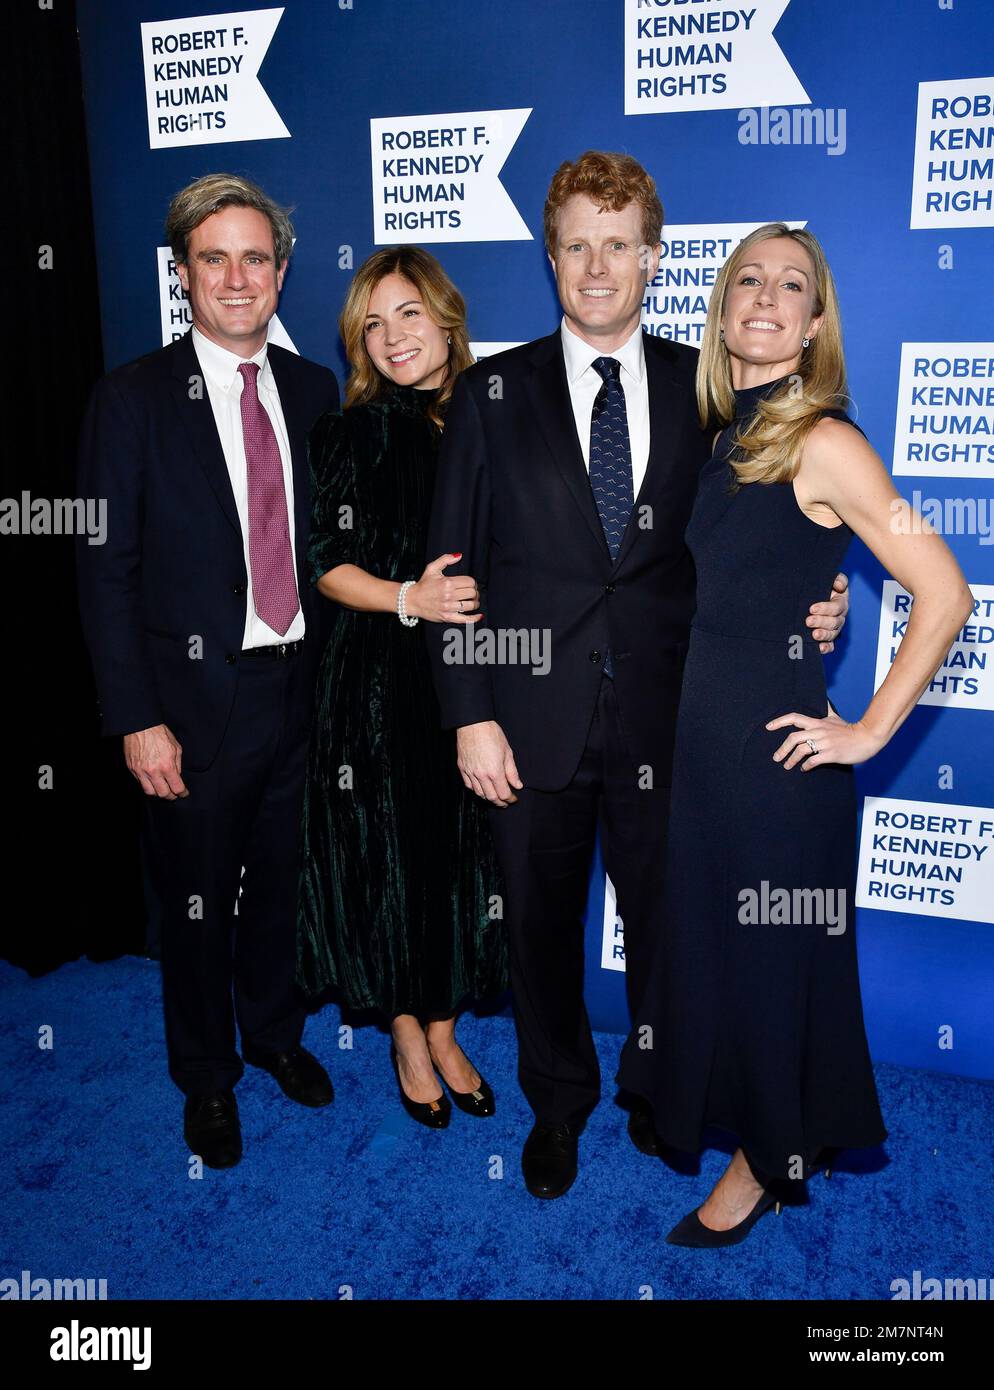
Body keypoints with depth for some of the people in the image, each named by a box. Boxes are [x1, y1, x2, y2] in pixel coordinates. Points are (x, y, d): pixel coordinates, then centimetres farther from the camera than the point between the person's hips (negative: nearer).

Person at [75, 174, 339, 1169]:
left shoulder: (312, 389, 5)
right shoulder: (132, 399, -8)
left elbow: (320, 539, 9)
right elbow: (105, 573, -9)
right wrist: (136, 721, -13)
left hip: (299, 687, 4)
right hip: (195, 699, -3)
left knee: (280, 883, 20)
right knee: (195, 903, 12)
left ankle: (274, 1031, 46)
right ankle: (206, 1075, 37)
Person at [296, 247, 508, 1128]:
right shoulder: (354, 433, -1)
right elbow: (328, 565, -5)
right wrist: (410, 599, -19)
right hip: (381, 681, -2)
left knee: (464, 855, 9)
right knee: (392, 855, 5)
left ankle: (443, 1031, 31)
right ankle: (407, 1039, 28)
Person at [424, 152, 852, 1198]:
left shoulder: (701, 387, 4)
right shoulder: (492, 393, 1)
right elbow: (452, 567, -1)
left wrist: (803, 603, -10)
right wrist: (470, 715, -7)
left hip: (663, 718, 1)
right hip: (534, 719, 0)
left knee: (664, 919, 15)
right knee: (541, 926, 14)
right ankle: (558, 1103, 40)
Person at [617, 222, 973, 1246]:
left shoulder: (822, 443, -14)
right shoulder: (718, 433, 7)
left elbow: (945, 595, -17)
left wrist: (869, 730, -14)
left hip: (777, 742, -7)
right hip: (701, 728, 7)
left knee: (772, 951, 10)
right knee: (703, 937, 19)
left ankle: (771, 1159, 34)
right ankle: (715, 1112, 43)